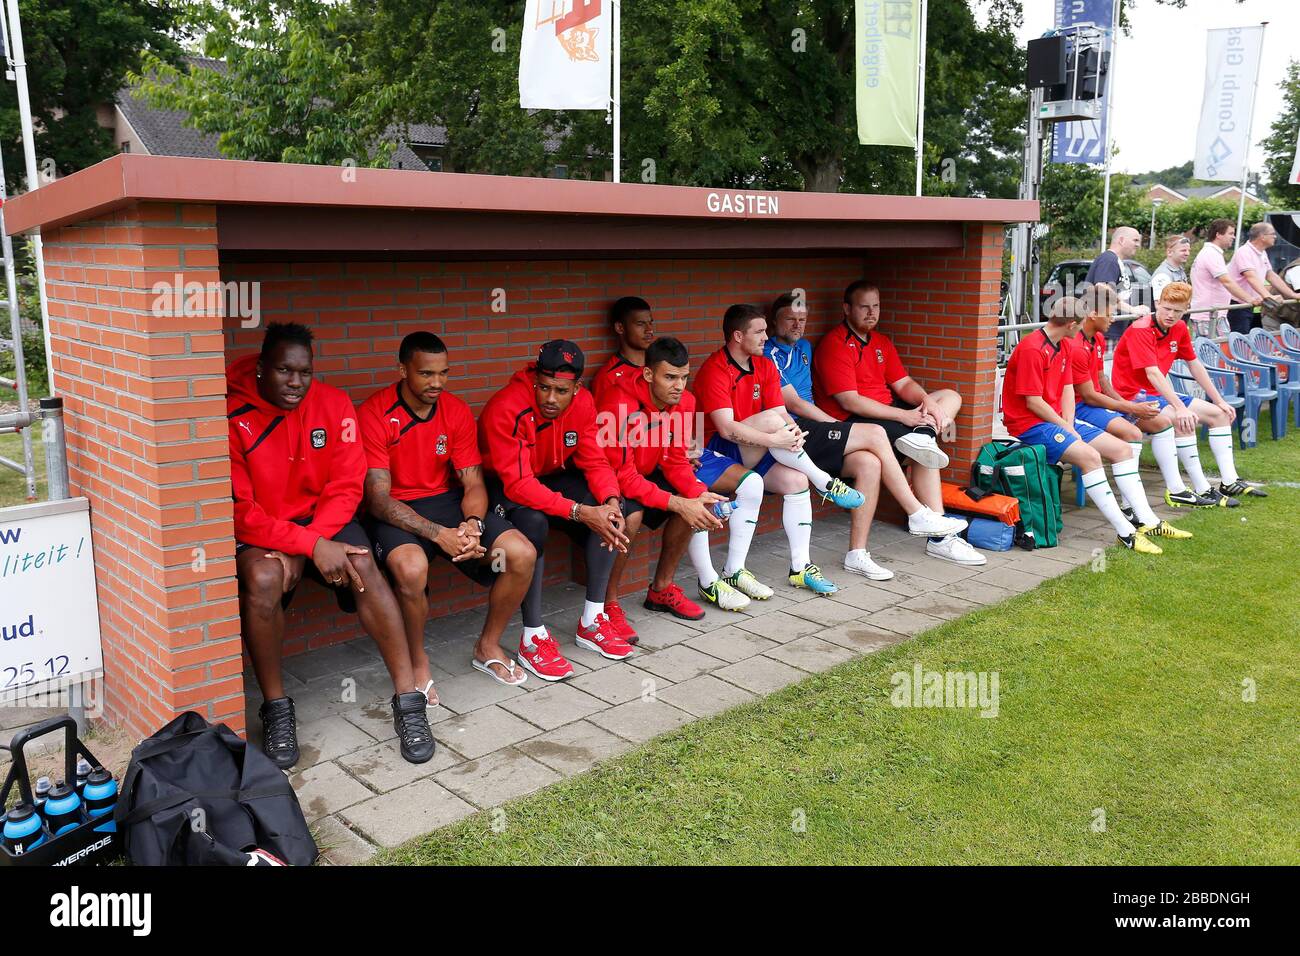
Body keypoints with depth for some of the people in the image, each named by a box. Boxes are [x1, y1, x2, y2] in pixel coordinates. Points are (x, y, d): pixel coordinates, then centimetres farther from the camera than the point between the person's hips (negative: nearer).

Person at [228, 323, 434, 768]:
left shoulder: (333, 404, -7)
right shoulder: (233, 416, -17)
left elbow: (346, 487, -8)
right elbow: (241, 512, -18)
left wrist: (298, 552, -20)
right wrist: (312, 546, -28)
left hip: (323, 519, 2)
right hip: (257, 531, -2)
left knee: (363, 566, -26)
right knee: (263, 577, -33)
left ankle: (408, 698, -18)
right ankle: (276, 709, -13)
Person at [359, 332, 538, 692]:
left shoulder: (457, 410, -1)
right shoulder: (374, 415, -15)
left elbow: (473, 483, -1)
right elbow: (378, 498, -19)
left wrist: (472, 523, -24)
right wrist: (439, 534, -29)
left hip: (446, 501, 5)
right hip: (394, 511, -5)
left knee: (522, 554, -15)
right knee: (411, 568, -38)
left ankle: (488, 647, 10)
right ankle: (418, 662, -8)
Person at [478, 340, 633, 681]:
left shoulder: (583, 403, -12)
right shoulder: (506, 409, -31)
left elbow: (595, 461, -9)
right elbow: (519, 485, -35)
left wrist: (611, 501, -31)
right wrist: (579, 512, -44)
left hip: (552, 477, 6)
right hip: (503, 486, -5)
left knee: (609, 512, -18)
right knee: (534, 521, -37)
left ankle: (591, 622, -5)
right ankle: (533, 638, -23)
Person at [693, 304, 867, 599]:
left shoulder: (765, 366, 7)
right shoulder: (713, 370, -18)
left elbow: (782, 412, -1)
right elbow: (726, 429, -27)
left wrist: (793, 432, -24)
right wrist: (775, 440, -30)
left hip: (750, 455, 7)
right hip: (714, 453, -6)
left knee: (796, 480, -18)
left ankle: (800, 567, -10)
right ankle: (824, 482, -14)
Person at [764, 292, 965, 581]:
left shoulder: (804, 347, 25)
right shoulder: (769, 354, -3)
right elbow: (793, 403, -8)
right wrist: (835, 425, -4)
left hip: (809, 431, 8)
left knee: (869, 463, -20)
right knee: (874, 434, -19)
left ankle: (857, 554, -18)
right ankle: (918, 516, -10)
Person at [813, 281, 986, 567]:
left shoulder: (881, 342, 17)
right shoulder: (834, 345, -12)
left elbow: (903, 384, 10)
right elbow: (850, 402, -20)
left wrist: (927, 401, -13)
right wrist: (902, 415, -23)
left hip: (886, 412, 9)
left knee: (951, 396, 4)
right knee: (922, 455, -24)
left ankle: (922, 436, -26)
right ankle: (938, 537, -22)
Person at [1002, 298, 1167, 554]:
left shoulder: (1065, 346, 13)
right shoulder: (1031, 349, -17)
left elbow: (1067, 389, 10)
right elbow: (1033, 402, -19)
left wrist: (1070, 425, -6)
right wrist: (1067, 429, -12)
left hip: (1060, 419, 10)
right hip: (1030, 424, -10)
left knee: (1122, 449, 1)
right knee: (1089, 455, -28)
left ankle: (1147, 520, 0)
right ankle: (1126, 532, -23)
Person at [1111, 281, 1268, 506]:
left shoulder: (1179, 329, 6)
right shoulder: (1140, 330, -20)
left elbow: (1195, 366, 15)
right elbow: (1152, 373, -30)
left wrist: (1220, 401, 14)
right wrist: (1180, 407, -38)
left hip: (1159, 394, 9)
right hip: (1133, 397, -9)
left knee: (1220, 414, 6)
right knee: (1183, 421, -33)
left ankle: (1229, 482, 8)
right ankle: (1202, 490, -27)